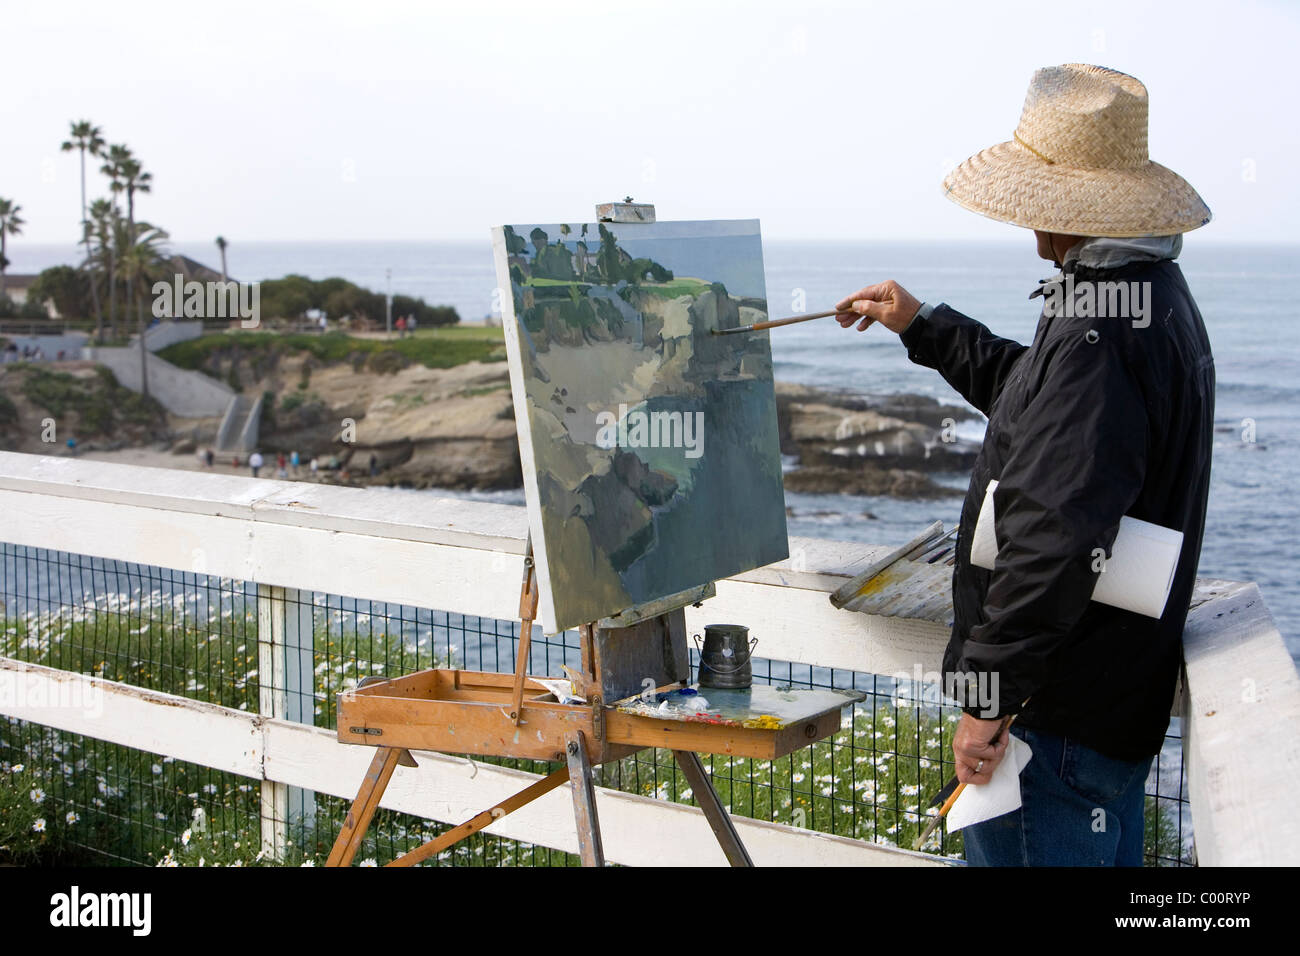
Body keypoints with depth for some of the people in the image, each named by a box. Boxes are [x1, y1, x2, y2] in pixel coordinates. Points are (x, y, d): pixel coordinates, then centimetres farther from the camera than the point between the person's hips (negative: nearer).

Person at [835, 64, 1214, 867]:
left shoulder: (1098, 334, -24)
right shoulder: (1155, 294, 12)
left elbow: (1056, 539, -30)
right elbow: (1037, 396, 30)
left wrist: (989, 697, -23)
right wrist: (923, 325, 31)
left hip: (1059, 717, -11)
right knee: (1103, 852, 20)